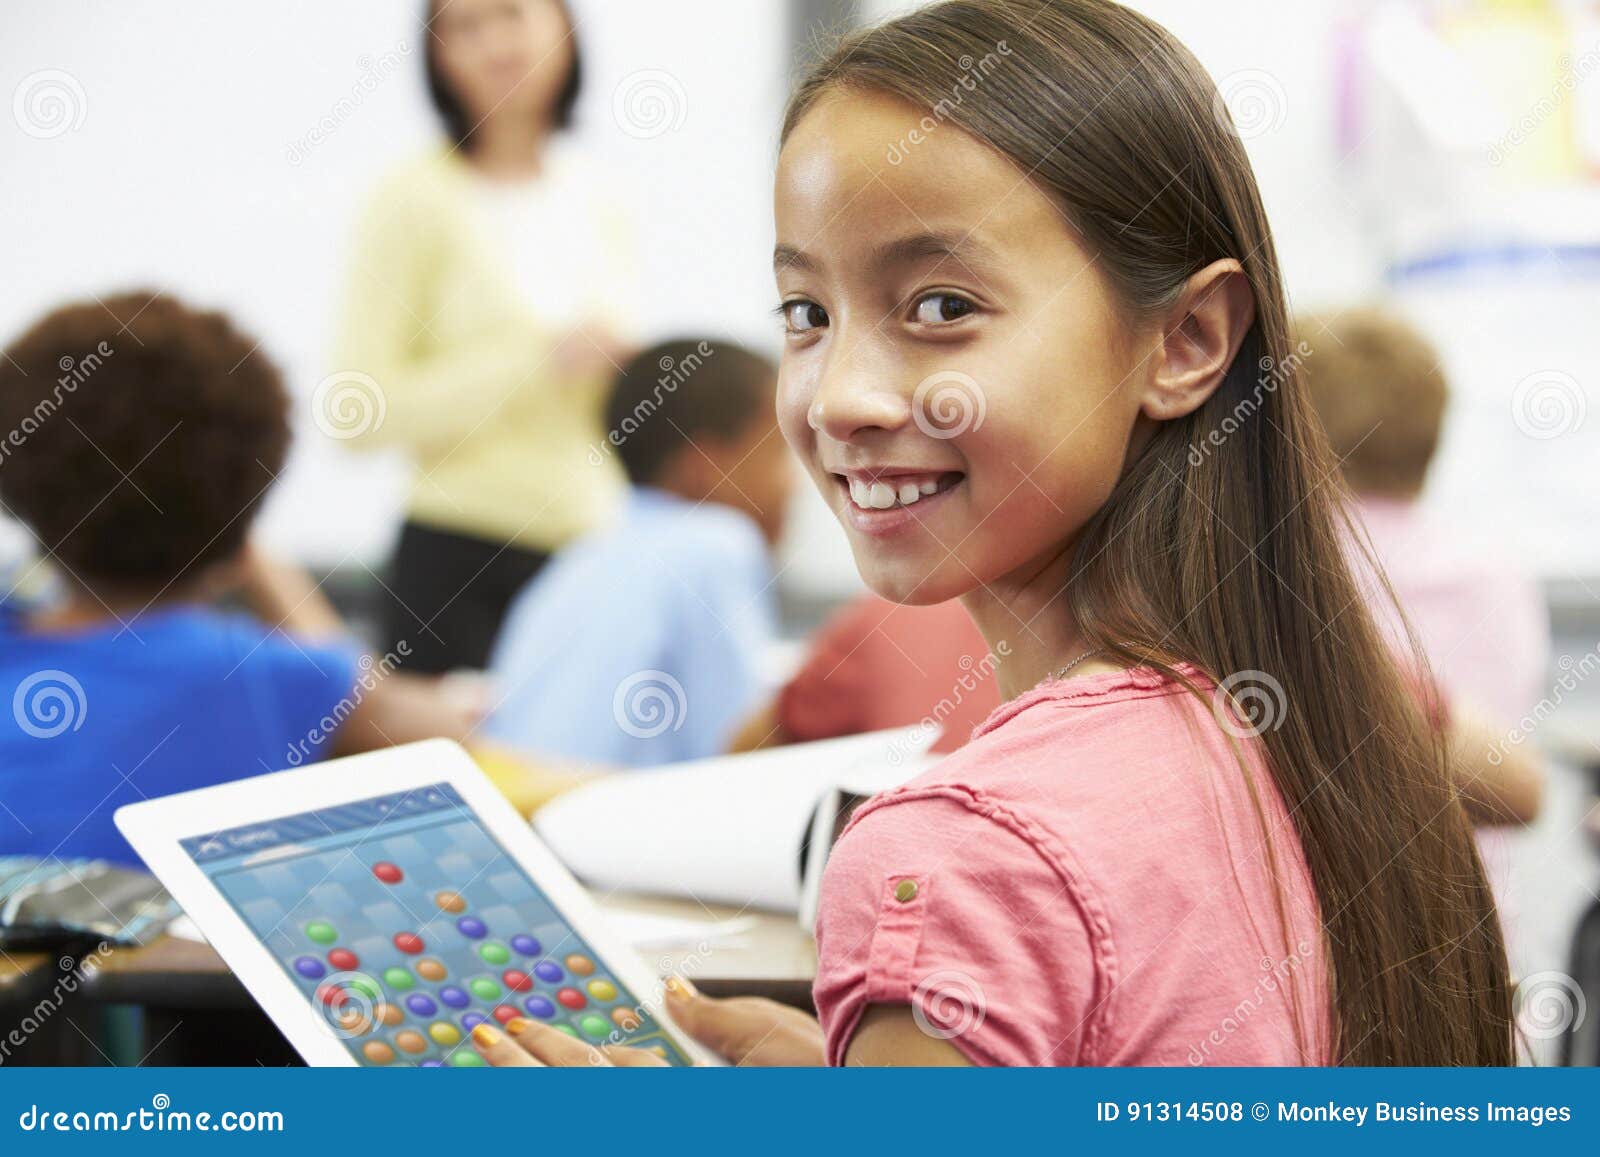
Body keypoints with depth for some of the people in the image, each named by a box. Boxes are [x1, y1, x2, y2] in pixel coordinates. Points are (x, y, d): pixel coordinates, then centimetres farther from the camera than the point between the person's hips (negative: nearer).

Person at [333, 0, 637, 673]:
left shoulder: (599, 204, 11)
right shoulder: (415, 201, -5)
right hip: (458, 565, -5)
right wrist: (541, 360, -15)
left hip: (593, 564, 5)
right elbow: (358, 412, -12)